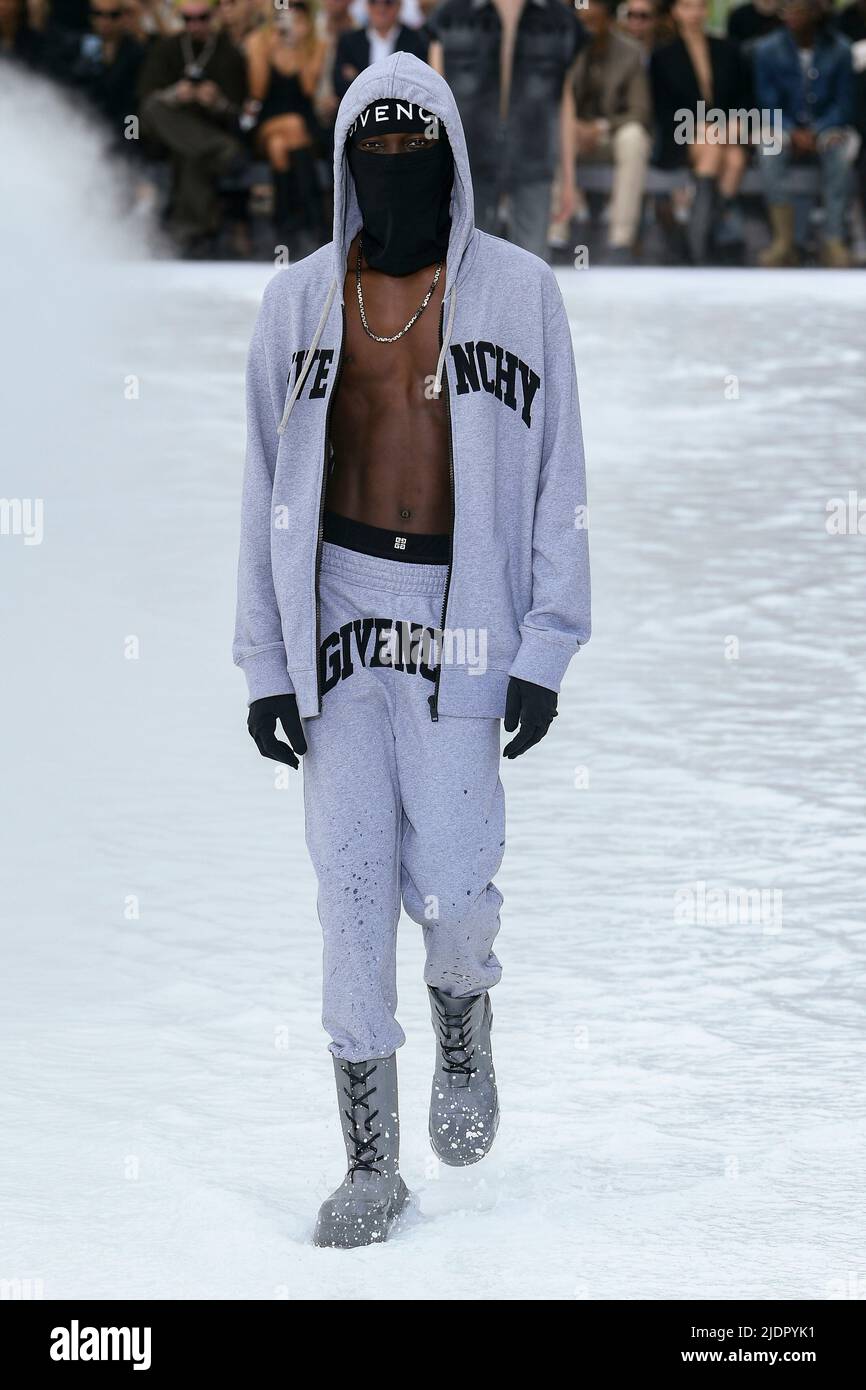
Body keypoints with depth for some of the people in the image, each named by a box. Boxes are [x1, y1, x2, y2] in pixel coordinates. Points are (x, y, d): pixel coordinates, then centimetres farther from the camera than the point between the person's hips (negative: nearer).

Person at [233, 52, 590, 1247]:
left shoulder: (518, 292, 0)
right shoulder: (302, 301, 6)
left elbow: (557, 477, 2)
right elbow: (270, 485, 9)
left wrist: (545, 648, -5)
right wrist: (266, 660, 4)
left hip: (462, 617, -2)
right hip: (337, 619, 2)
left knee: (448, 884, -8)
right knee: (352, 883, -2)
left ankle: (465, 1026, 29)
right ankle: (372, 1164, 6)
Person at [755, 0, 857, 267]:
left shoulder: (839, 50, -4)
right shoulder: (767, 50, -3)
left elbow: (844, 104, -1)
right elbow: (768, 104, 0)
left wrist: (815, 133, -16)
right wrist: (793, 134, -17)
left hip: (827, 126, 0)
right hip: (786, 127, 1)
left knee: (840, 154, -34)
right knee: (770, 153, -32)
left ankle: (834, 240, -37)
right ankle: (784, 241, -36)